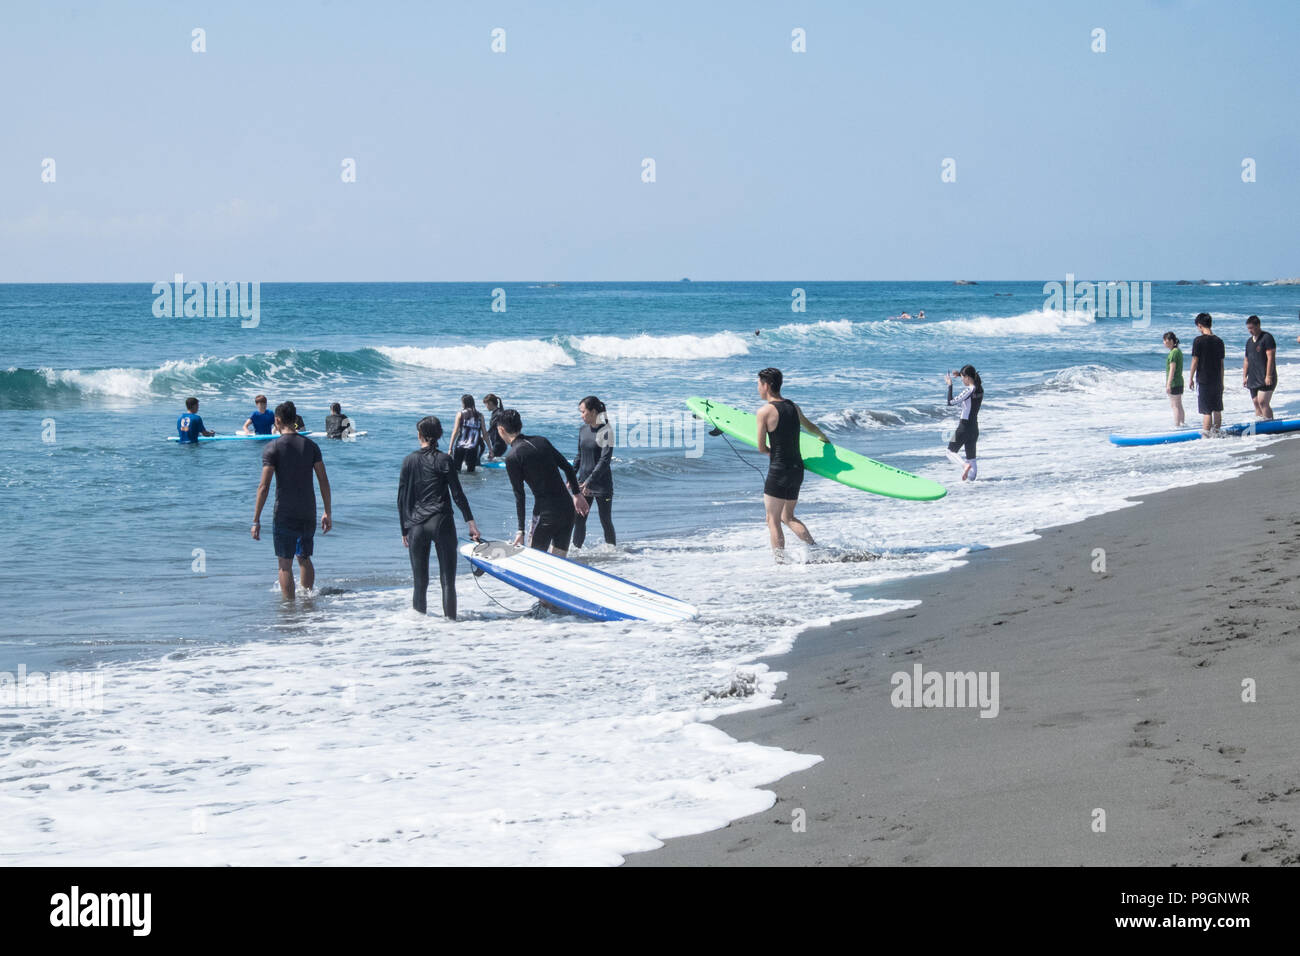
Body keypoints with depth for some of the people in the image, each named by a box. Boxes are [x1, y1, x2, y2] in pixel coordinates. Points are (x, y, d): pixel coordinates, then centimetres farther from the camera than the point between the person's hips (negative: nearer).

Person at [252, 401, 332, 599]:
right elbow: (324, 481, 4)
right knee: (304, 558, 21)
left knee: (285, 564, 2)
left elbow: (264, 486, -12)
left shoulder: (272, 447, -9)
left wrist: (256, 520, -9)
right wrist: (327, 513, 12)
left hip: (285, 514, -4)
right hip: (308, 514, 4)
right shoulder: (311, 446, 4)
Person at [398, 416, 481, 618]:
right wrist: (470, 522, 1)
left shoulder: (409, 461, 5)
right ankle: (450, 620, -6)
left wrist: (405, 530, 13)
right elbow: (457, 495, -5)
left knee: (420, 583, 9)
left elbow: (402, 499, 7)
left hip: (416, 526, 2)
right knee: (448, 581, 0)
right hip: (442, 522, -2)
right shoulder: (444, 460, -3)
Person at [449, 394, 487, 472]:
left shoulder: (460, 414, 2)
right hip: (473, 448, 1)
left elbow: (455, 432, -1)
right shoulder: (480, 415, 6)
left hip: (460, 447, -1)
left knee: (455, 470, 7)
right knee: (471, 472, 7)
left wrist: (450, 448, 1)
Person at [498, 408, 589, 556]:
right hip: (568, 509, 7)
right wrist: (577, 494, 25)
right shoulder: (541, 441, 9)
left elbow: (519, 496, -9)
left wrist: (521, 530, -4)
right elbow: (567, 467, 14)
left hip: (546, 513, -7)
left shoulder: (512, 457, -10)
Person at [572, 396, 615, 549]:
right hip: (584, 482, 6)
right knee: (578, 519, -1)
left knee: (606, 521, 2)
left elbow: (605, 460, -20)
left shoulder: (606, 431, -14)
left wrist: (589, 482, -25)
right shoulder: (583, 429, 6)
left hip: (602, 484, -6)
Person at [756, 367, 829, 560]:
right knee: (788, 517, 20)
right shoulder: (793, 407, 8)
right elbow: (810, 426, 28)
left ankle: (780, 562, -2)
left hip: (778, 471, -7)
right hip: (797, 469, 7)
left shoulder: (765, 411, -13)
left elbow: (761, 448, -11)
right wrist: (823, 438, 49)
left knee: (773, 521, 2)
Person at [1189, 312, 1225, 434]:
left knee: (1206, 411, -6)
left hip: (1203, 380, -5)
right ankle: (1216, 432, 21)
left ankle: (1205, 435, -7)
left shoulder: (1199, 340, -11)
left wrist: (1191, 378, 2)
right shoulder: (1219, 341, 5)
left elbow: (1195, 361, -10)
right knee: (1217, 410, 13)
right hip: (1217, 381, 5)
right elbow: (1221, 363, 9)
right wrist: (1221, 382, 17)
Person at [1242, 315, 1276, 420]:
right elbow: (1246, 360, 22)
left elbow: (1270, 358, -14)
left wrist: (1268, 376, -19)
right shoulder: (1249, 341, 16)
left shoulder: (1267, 338, -8)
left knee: (1263, 402, -16)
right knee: (1256, 403, 6)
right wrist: (1244, 376, 15)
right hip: (1253, 379, 8)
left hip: (1265, 379, -8)